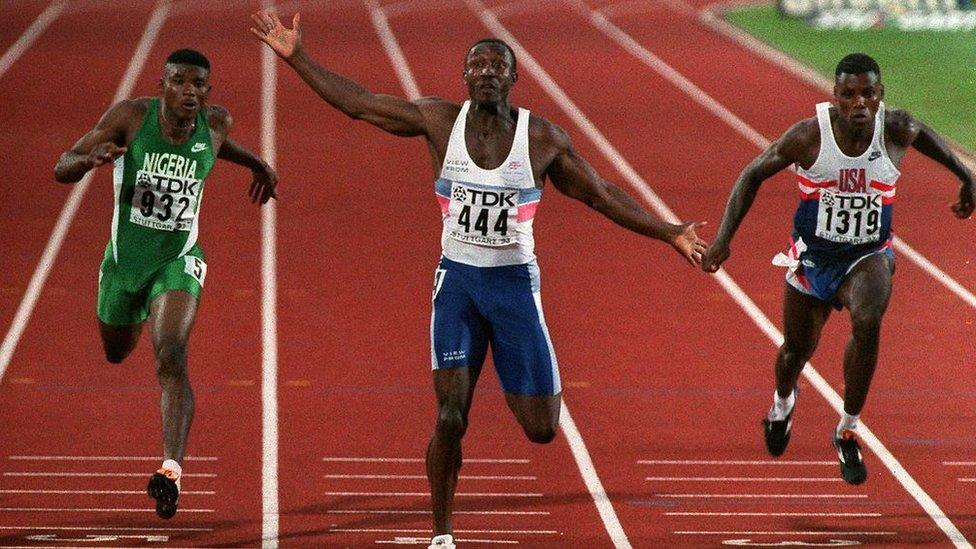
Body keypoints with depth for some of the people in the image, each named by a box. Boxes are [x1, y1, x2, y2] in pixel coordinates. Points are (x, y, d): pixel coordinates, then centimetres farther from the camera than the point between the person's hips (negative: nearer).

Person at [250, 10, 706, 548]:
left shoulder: (542, 138, -5)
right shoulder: (440, 120, -3)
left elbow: (601, 195, 5)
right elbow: (356, 102, 0)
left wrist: (669, 234, 2)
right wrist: (296, 57, -6)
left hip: (515, 283, 0)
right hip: (456, 281, 0)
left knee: (541, 429, 0)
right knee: (450, 417, -12)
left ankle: (517, 384, 37)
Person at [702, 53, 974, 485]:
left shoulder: (896, 131, -17)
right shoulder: (809, 135, -21)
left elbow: (923, 134, 10)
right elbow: (753, 175, -7)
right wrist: (723, 238, -13)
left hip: (869, 256, 0)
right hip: (812, 258, 0)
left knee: (868, 322, -30)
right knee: (798, 348, 16)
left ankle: (848, 431, -13)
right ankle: (782, 401, 55)